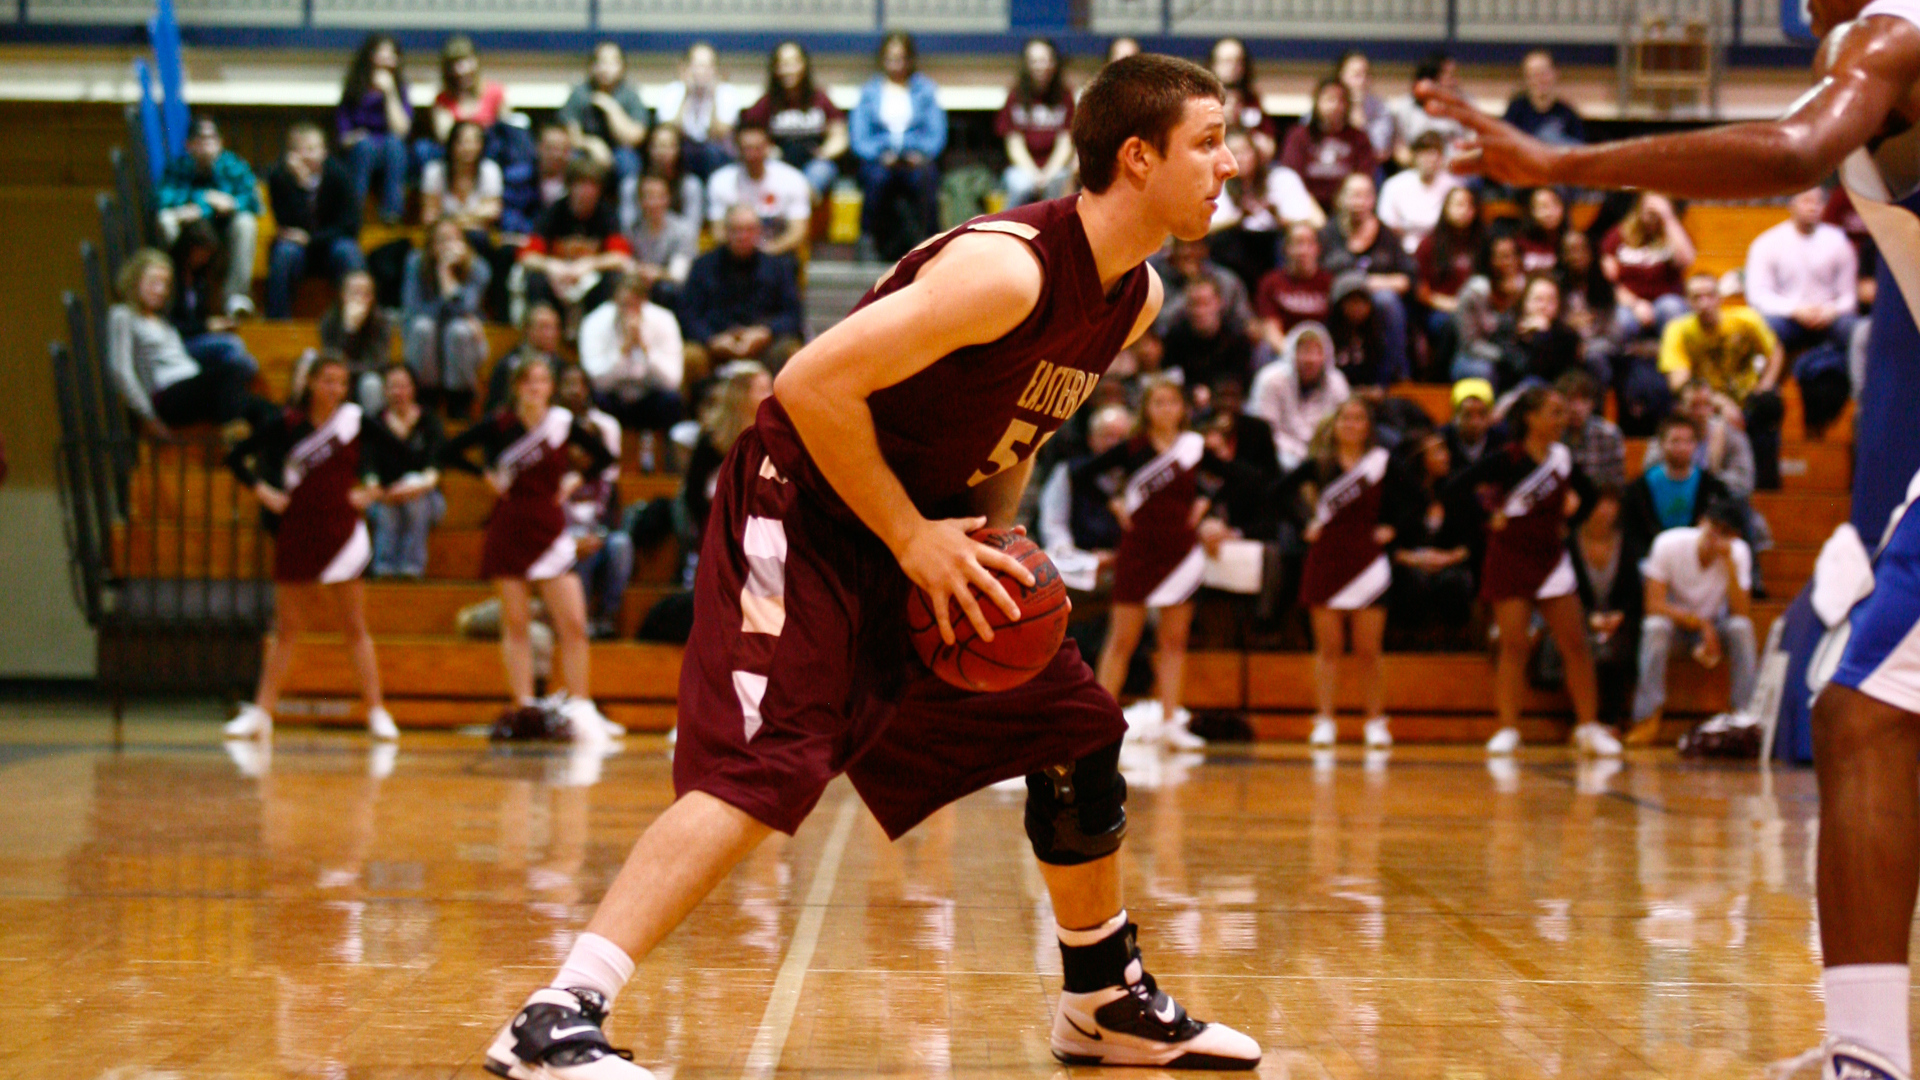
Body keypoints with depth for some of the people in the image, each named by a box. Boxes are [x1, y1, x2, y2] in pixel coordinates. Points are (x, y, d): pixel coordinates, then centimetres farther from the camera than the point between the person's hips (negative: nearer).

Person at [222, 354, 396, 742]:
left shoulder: (355, 421, -2)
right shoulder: (287, 425, -1)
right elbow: (237, 457, 7)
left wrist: (371, 492, -1)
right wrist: (263, 492, -1)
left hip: (342, 532, -1)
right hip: (296, 532, 1)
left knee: (354, 628, 0)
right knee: (286, 627, 6)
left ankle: (377, 712, 3)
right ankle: (261, 712, 12)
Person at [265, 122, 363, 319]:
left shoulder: (337, 173, -11)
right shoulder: (279, 176, -12)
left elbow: (350, 224, -12)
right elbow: (286, 224, -23)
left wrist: (310, 238, -20)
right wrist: (299, 182, -34)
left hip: (330, 245, 0)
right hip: (297, 248, 0)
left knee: (347, 252, -31)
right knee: (285, 252, -33)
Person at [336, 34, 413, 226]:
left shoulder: (400, 88, 2)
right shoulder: (355, 87, 3)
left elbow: (401, 130, -10)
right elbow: (341, 126, 8)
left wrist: (390, 94, -15)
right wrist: (351, 139, -15)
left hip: (395, 159, 0)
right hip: (357, 155, 0)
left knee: (393, 144, -32)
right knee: (365, 144, -33)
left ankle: (392, 210, -39)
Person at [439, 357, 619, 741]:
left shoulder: (563, 423, 1)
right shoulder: (499, 426, -3)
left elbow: (604, 457, 14)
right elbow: (449, 453, 3)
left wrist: (574, 480, 2)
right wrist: (486, 474, -4)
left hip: (550, 528, 1)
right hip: (509, 530, 0)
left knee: (573, 622, -7)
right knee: (515, 623, 2)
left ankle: (580, 709, 0)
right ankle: (524, 709, 5)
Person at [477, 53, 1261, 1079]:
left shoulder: (1136, 297, 3)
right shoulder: (1008, 266, -26)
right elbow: (814, 385, -27)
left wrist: (989, 542, 2)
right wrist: (913, 540, -23)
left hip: (922, 527, 9)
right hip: (802, 508, -9)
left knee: (1077, 729, 10)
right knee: (766, 769, -24)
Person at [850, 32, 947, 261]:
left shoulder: (925, 90, 16)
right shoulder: (870, 92, 15)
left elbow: (937, 133, 8)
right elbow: (859, 137, 6)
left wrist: (921, 153, -12)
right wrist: (881, 154, -13)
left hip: (916, 160, 0)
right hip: (880, 159, 0)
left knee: (924, 177, -37)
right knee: (878, 178, -37)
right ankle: (873, 240, -27)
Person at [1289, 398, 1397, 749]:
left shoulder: (1383, 462, 1)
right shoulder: (1319, 464, 2)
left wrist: (1390, 527, -3)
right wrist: (1304, 525, -2)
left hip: (1367, 562, -1)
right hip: (1326, 559, 1)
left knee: (1368, 651, 1)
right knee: (1328, 647, 1)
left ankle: (1376, 723, 8)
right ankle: (1324, 723, 2)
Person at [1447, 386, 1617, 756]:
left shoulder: (1562, 457, 5)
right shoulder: (1508, 459, -12)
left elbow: (1586, 493, 22)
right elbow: (1459, 486, -16)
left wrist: (1567, 519, 10)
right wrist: (1491, 513, -13)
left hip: (1552, 557, 5)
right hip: (1511, 558, -5)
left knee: (1576, 645, 0)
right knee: (1513, 646, -7)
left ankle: (1589, 727, 7)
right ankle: (1508, 730, -1)